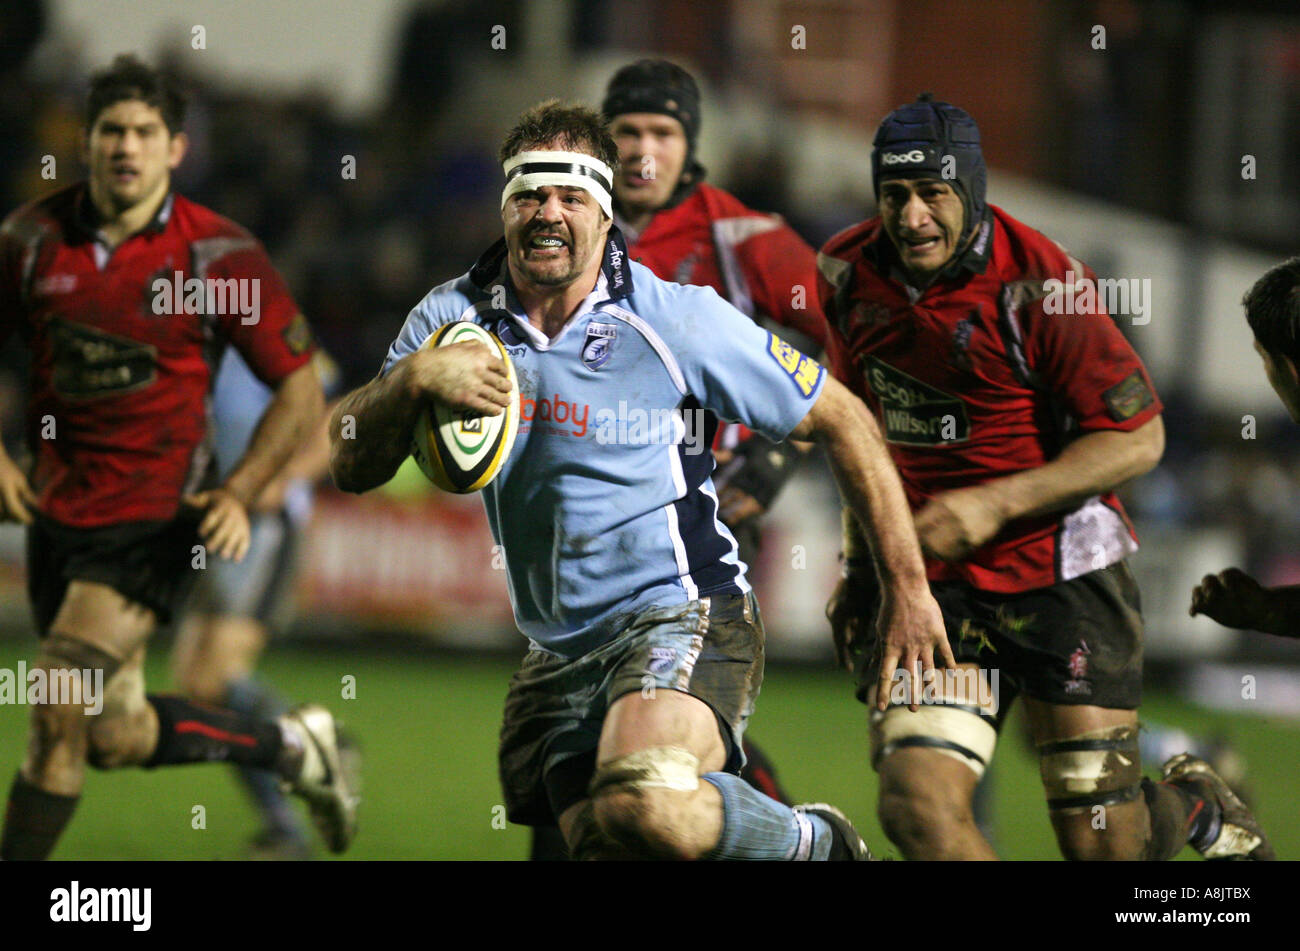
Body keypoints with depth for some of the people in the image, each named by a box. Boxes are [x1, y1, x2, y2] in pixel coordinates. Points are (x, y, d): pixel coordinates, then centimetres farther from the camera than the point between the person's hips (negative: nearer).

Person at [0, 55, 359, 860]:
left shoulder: (220, 254, -9)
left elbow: (300, 387, -1)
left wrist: (240, 492, -13)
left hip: (156, 520, -5)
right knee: (116, 736, 11)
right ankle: (293, 747, 34)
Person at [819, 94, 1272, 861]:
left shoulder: (1039, 285, -17)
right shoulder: (848, 273, -1)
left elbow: (1138, 438, -13)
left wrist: (996, 504, -21)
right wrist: (861, 563, 16)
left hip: (1064, 574, -4)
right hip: (931, 585, 4)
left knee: (1102, 842, 0)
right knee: (919, 810, -17)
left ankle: (1198, 806, 35)